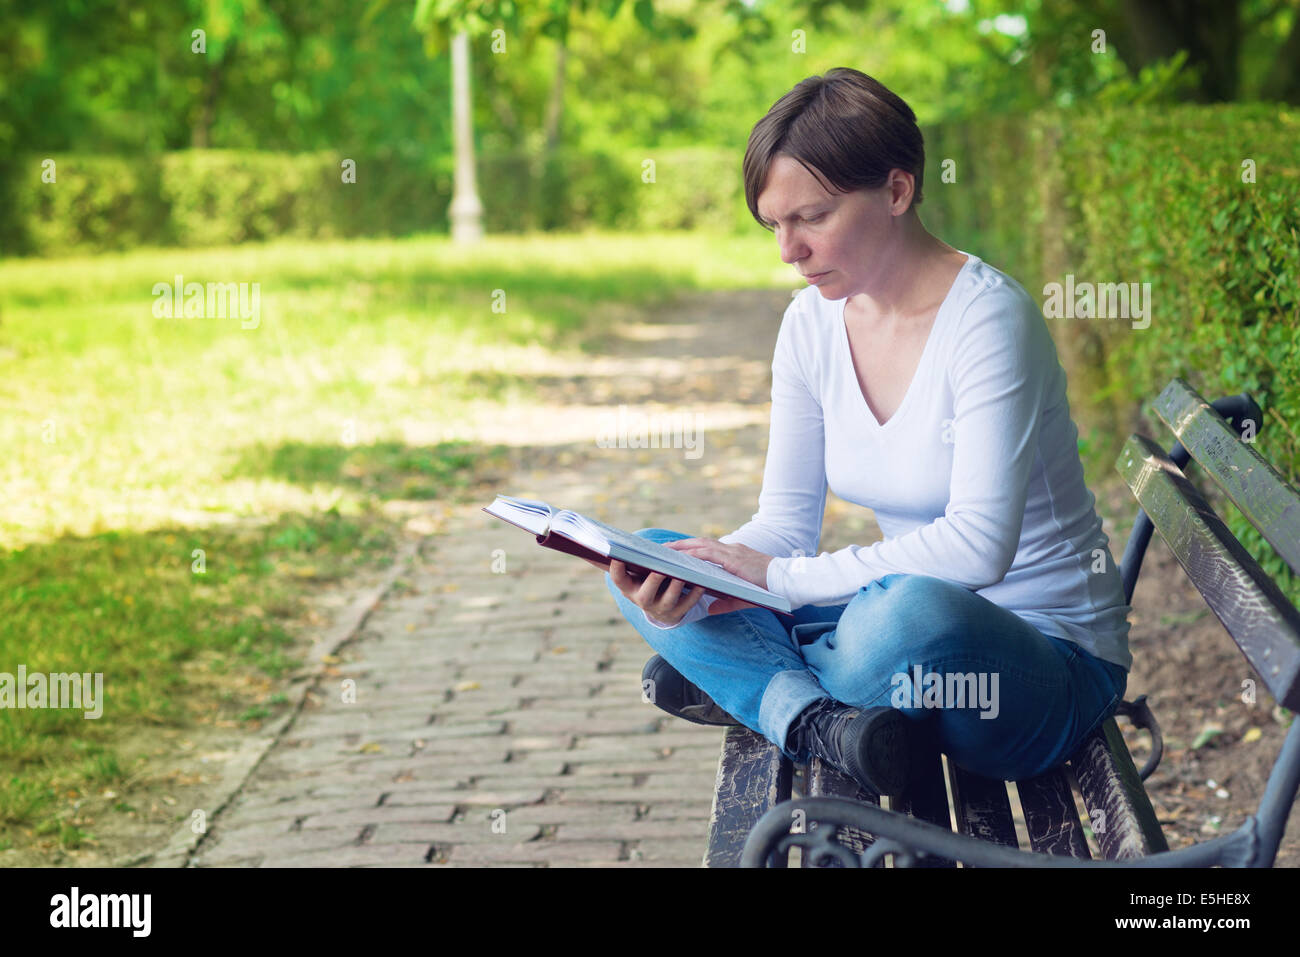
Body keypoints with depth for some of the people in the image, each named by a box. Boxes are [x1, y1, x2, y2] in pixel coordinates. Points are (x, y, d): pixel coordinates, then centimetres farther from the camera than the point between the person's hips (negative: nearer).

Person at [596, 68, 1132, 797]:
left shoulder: (987, 317, -19)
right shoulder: (812, 323, 2)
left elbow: (978, 543, -27)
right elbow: (786, 520, 3)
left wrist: (782, 576, -26)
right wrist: (695, 581, -18)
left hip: (1052, 657, -7)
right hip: (904, 615, 7)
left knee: (911, 612, -42)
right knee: (646, 561, -2)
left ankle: (748, 686, -11)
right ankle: (819, 722, -24)